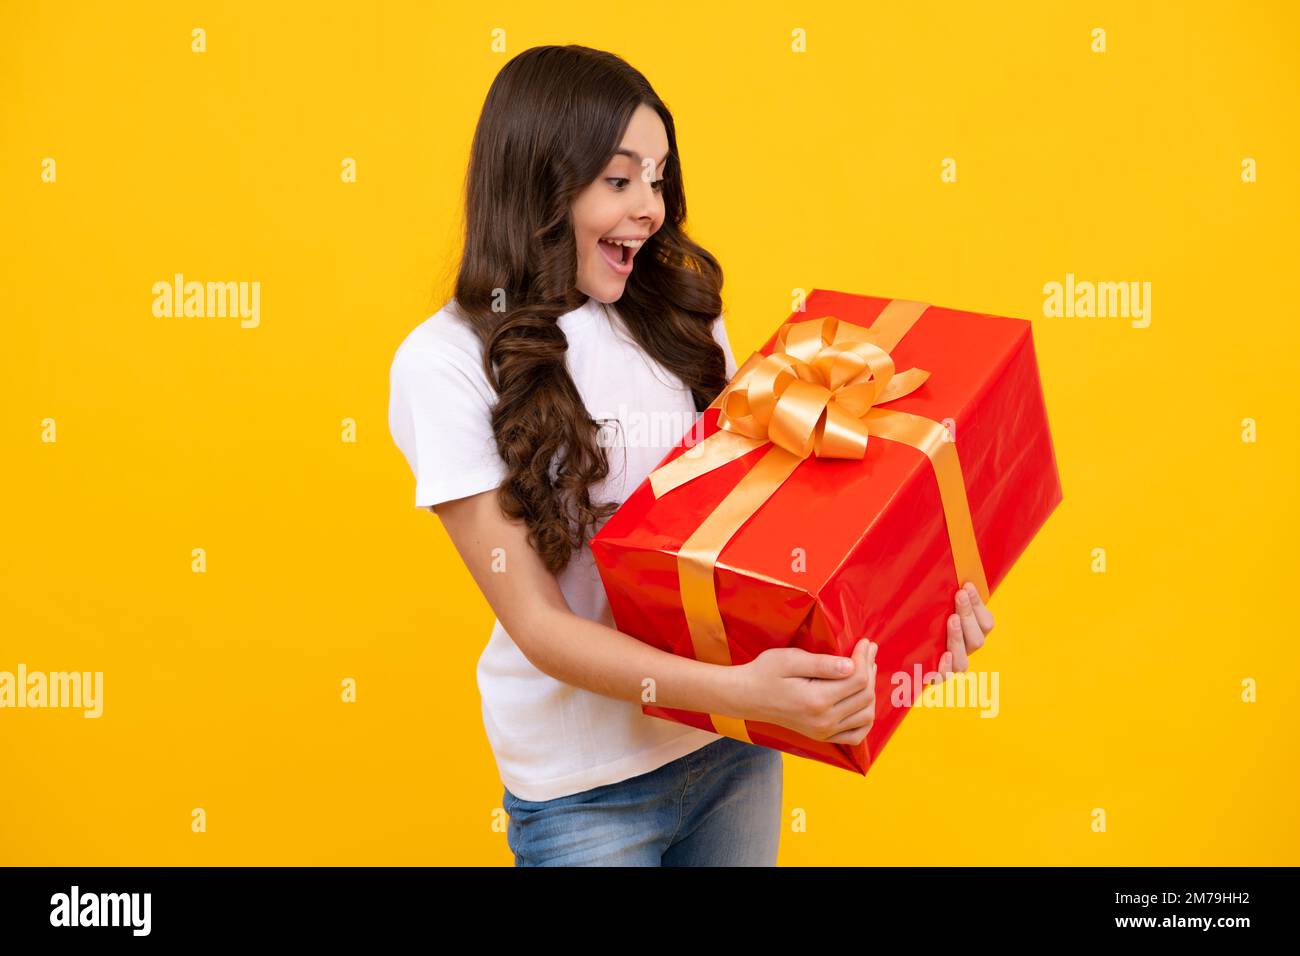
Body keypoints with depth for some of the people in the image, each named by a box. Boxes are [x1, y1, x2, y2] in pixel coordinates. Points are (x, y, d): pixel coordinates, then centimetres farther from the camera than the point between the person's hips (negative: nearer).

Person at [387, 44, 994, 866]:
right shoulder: (448, 361, -13)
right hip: (586, 788, -4)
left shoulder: (683, 315, 1)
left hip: (739, 747, 4)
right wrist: (739, 690, -29)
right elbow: (536, 621, -16)